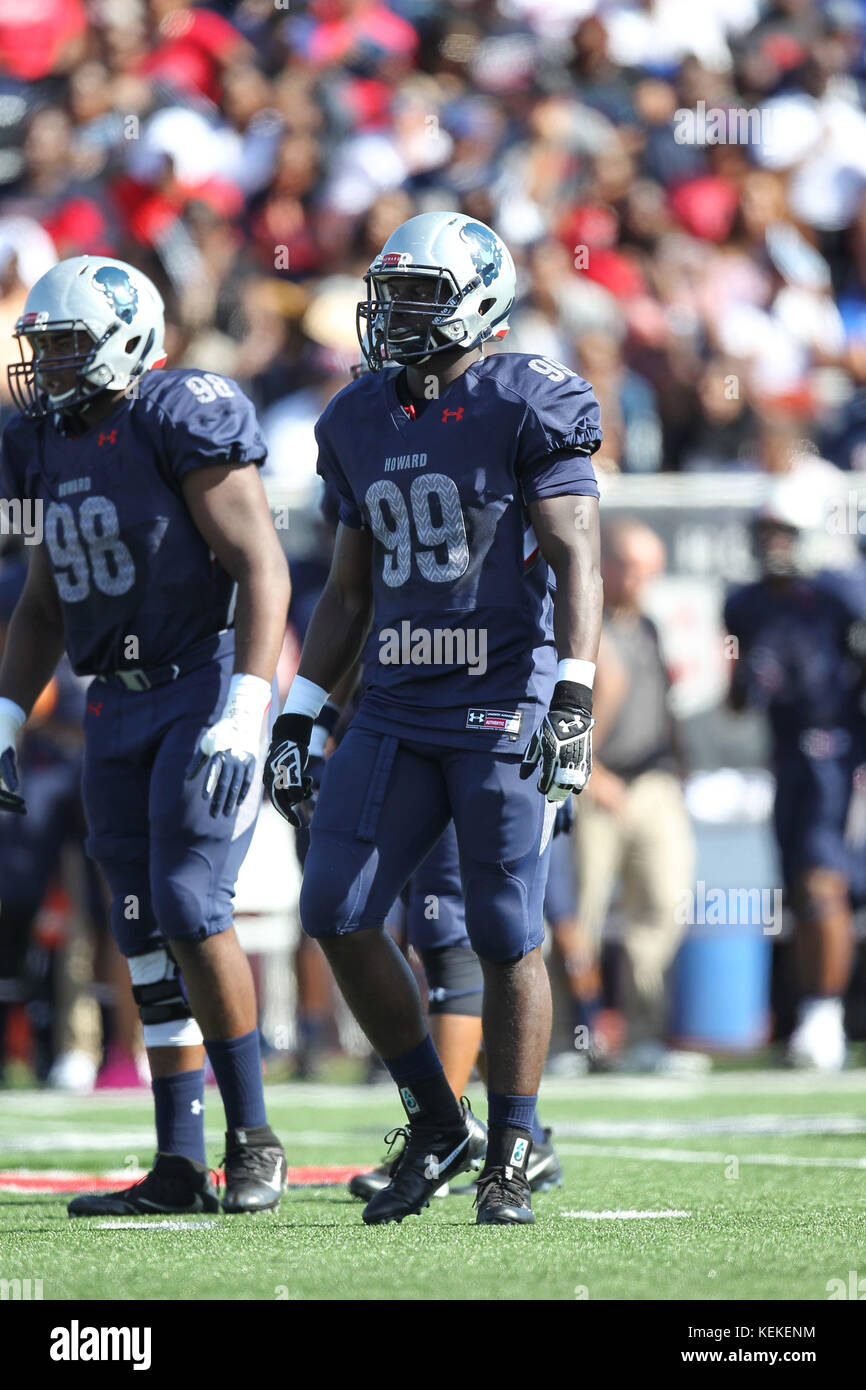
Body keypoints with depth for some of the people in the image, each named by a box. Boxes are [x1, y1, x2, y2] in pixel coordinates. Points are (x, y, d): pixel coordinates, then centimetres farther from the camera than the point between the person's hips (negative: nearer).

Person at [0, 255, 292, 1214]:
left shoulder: (182, 420, -13)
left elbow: (261, 569, -16)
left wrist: (242, 717, -24)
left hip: (205, 690, -8)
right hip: (117, 709, 8)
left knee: (190, 909, -15)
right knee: (147, 939, 6)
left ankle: (252, 1136, -2)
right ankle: (179, 1169, 9)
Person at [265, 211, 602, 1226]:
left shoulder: (527, 408, -7)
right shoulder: (362, 422, 12)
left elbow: (576, 561, -12)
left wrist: (572, 702, -22)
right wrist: (297, 717, 14)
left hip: (507, 708, -6)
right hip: (398, 711, 6)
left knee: (507, 941, -3)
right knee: (335, 915, -3)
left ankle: (508, 1160, 10)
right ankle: (434, 1123, 12)